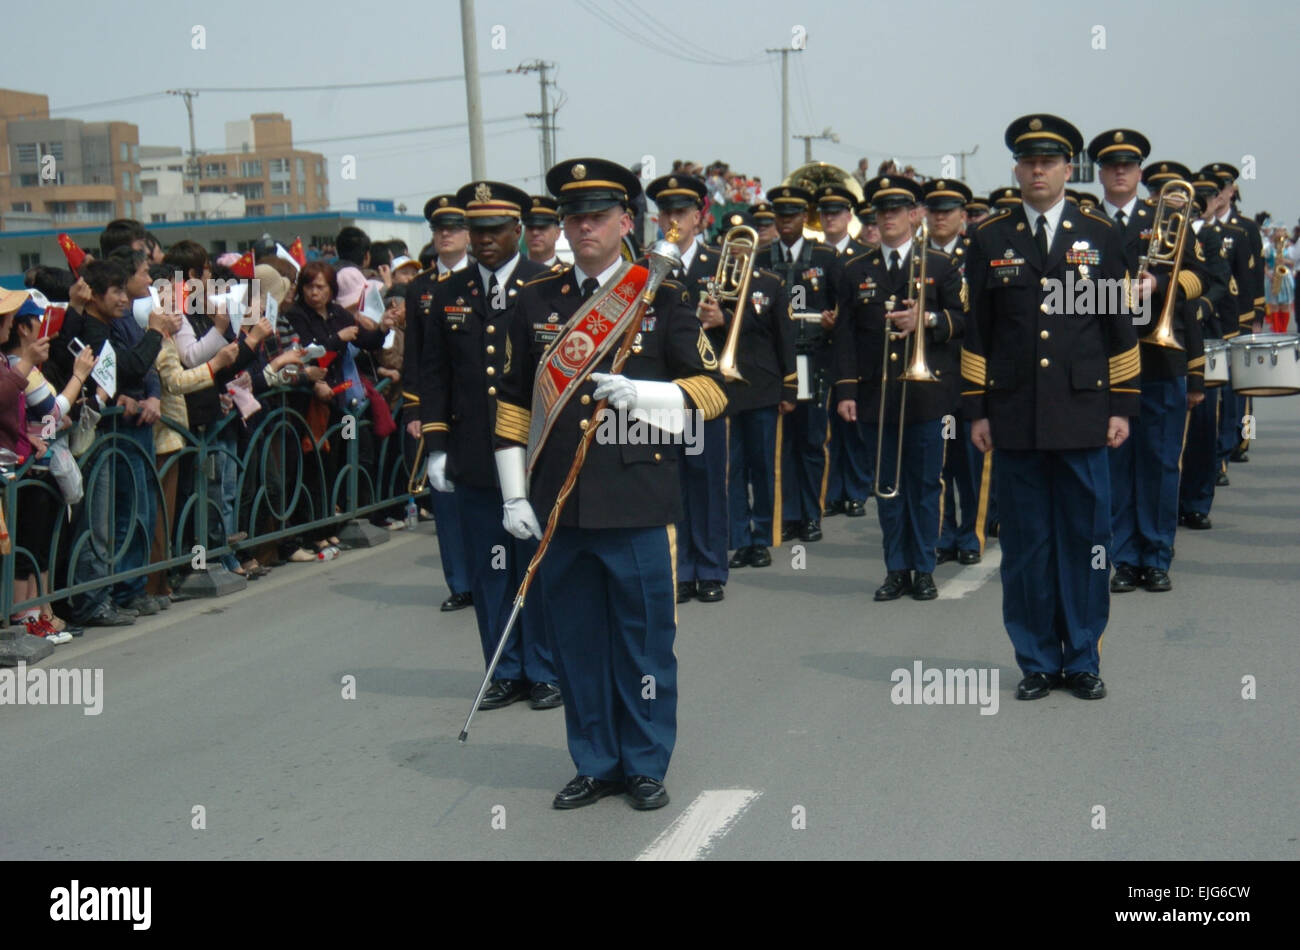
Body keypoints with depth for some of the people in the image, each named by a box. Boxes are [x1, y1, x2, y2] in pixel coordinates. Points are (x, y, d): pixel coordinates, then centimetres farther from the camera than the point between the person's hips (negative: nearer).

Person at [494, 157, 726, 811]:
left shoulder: (662, 299, 2)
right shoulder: (536, 302, 10)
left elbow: (710, 390, 0)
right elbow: (513, 402, 12)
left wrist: (643, 394, -17)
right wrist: (514, 495, 6)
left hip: (638, 501, -3)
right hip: (560, 504, 3)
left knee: (645, 639, 4)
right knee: (577, 641, 10)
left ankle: (645, 766, 19)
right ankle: (596, 764, 24)